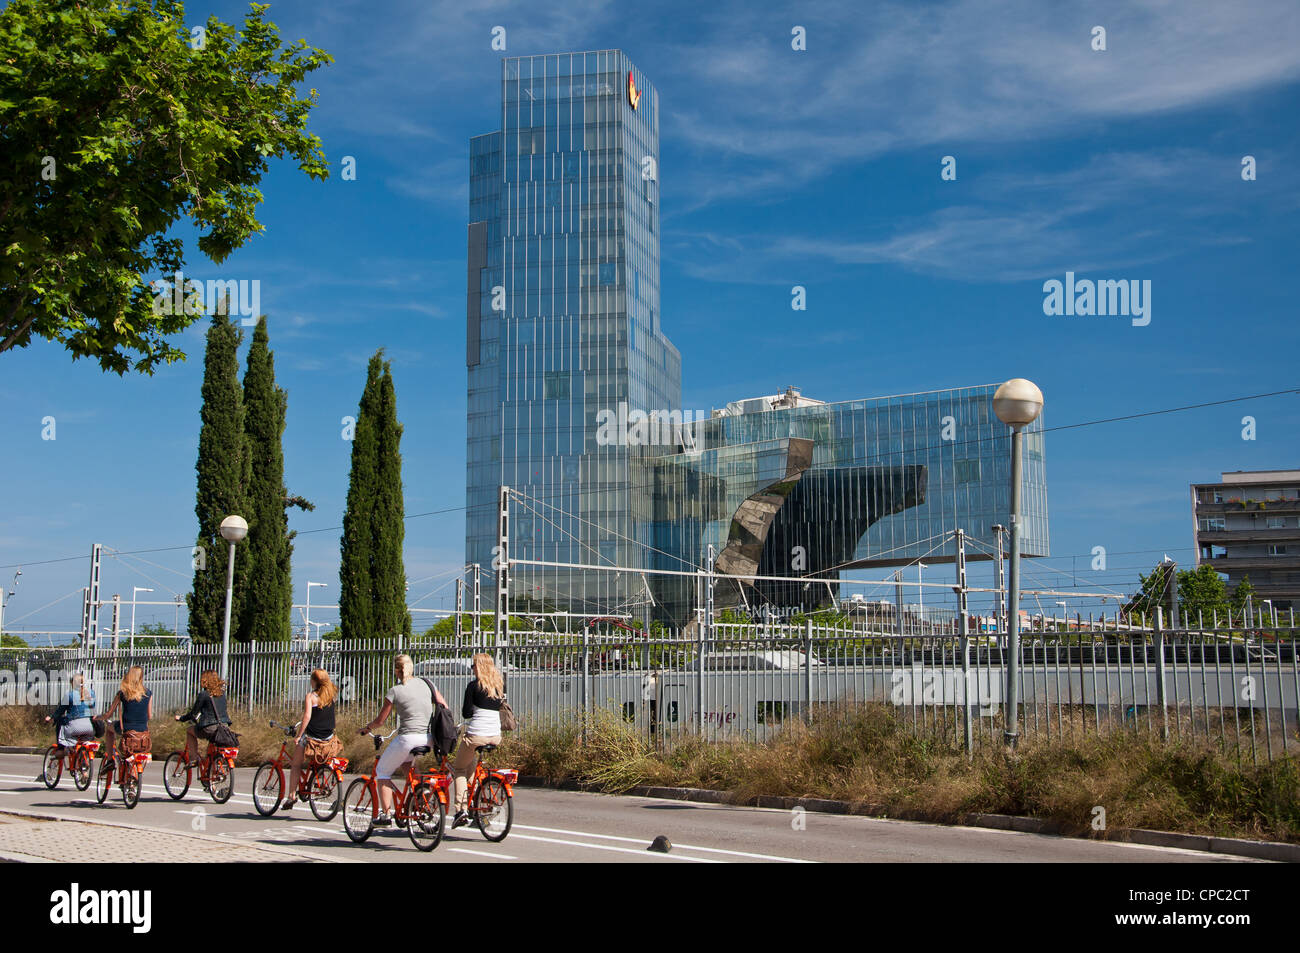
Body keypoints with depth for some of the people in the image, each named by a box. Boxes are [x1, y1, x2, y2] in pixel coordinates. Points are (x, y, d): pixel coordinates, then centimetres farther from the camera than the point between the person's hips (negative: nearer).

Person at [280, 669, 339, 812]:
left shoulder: (311, 696, -10)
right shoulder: (331, 694, 7)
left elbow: (307, 716, -21)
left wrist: (298, 735, -16)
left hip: (312, 737, -5)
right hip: (328, 738, 5)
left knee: (296, 765, 9)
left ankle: (292, 796, 4)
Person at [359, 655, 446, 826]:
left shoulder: (395, 691, -2)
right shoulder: (427, 683, 8)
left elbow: (381, 720, 4)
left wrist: (366, 728, 22)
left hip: (408, 738, -5)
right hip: (430, 739, 5)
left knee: (382, 771, 15)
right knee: (404, 762, 34)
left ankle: (386, 814, 9)